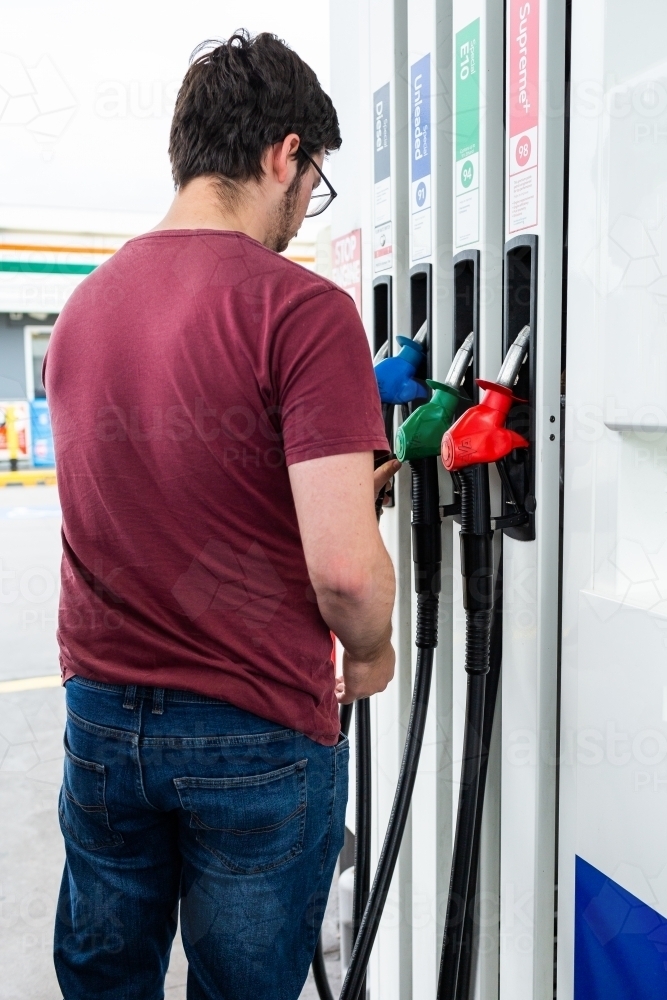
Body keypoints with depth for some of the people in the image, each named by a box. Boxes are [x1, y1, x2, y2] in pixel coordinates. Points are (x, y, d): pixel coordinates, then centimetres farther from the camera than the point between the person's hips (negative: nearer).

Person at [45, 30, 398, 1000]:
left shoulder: (82, 308, 5)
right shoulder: (303, 309, -17)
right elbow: (344, 567, -23)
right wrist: (372, 652, -1)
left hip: (100, 714, 6)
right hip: (256, 737, -5)